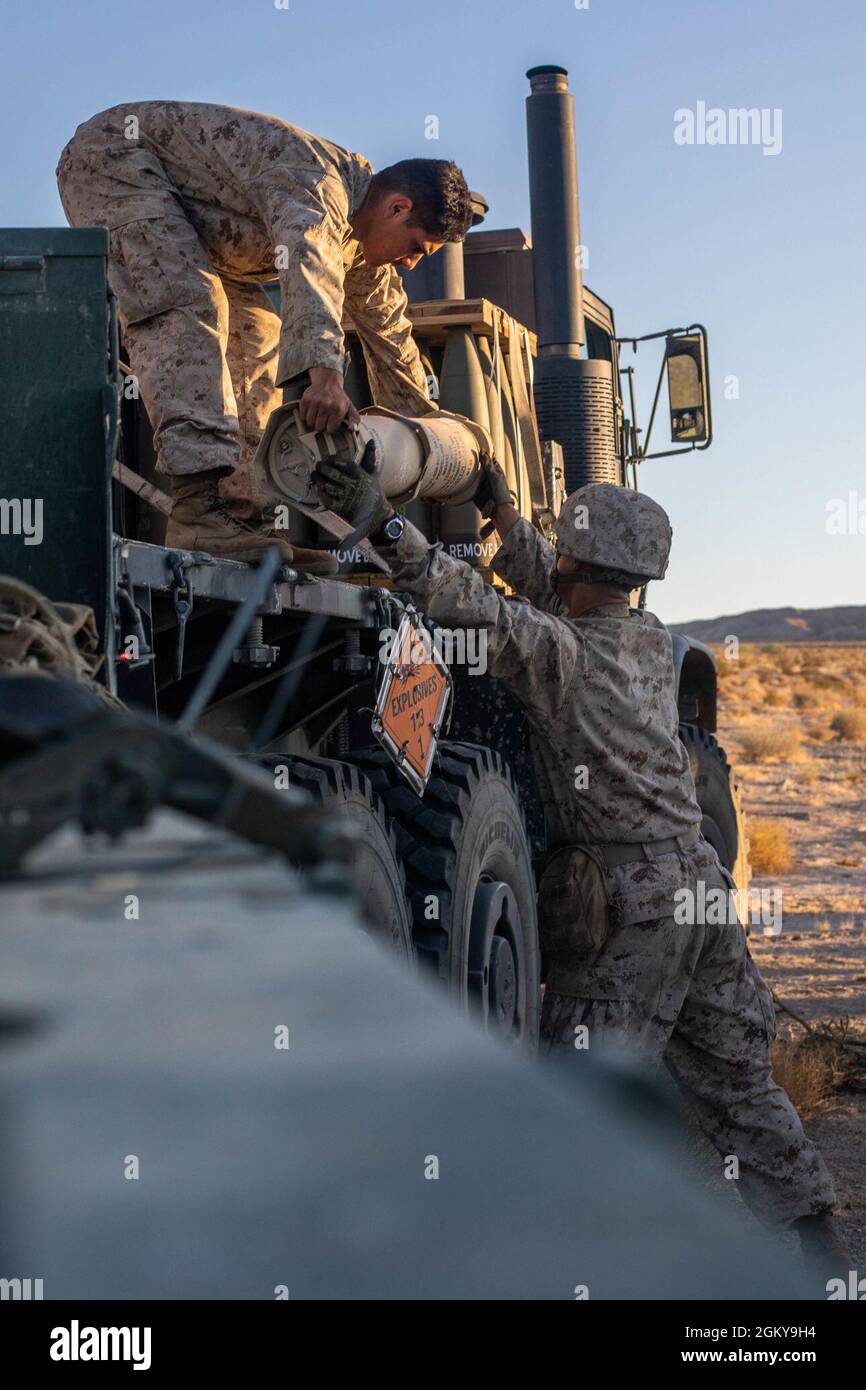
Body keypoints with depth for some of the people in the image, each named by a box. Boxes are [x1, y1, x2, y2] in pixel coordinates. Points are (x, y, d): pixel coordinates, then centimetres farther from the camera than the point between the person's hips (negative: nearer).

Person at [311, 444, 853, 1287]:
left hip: (621, 903, -8)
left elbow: (483, 611, -28)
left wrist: (385, 524, -34)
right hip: (698, 884, 8)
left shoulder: (559, 654, -13)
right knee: (735, 1082, 18)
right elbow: (562, 601, 25)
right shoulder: (650, 643, 10)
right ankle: (820, 1254, 26)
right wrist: (502, 516, 24)